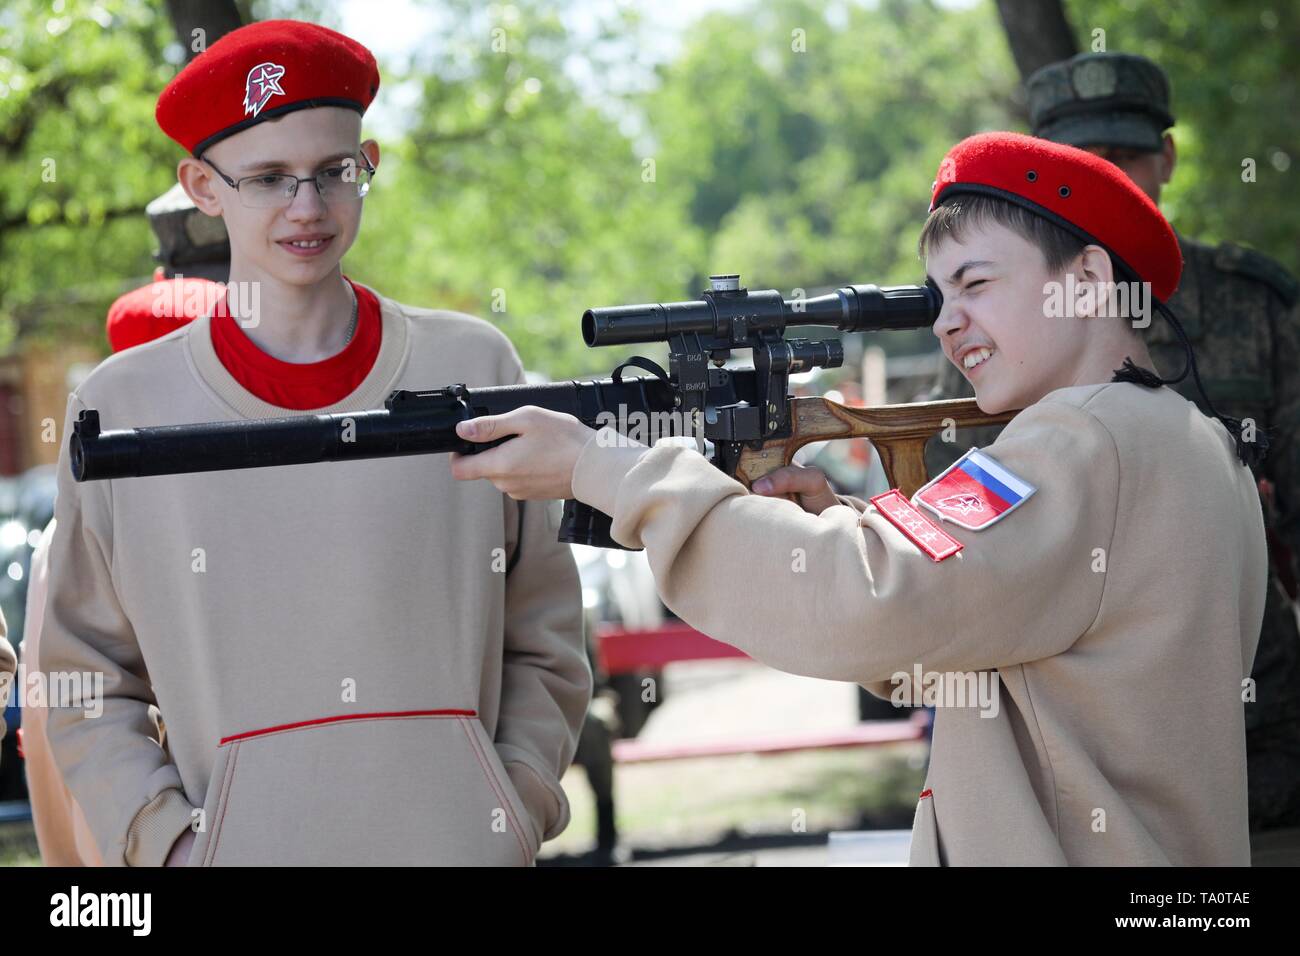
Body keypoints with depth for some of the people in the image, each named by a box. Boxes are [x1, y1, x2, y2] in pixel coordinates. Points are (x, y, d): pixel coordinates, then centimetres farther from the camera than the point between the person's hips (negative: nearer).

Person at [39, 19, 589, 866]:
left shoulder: (473, 368, 4)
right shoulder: (121, 408, 2)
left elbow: (543, 644, 7)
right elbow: (88, 687, 4)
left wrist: (517, 808, -3)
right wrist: (167, 838, -8)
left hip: (459, 840, 1)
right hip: (241, 842, 0)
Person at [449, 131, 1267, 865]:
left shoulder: (1094, 442, -16)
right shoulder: (1199, 446, 15)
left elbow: (860, 609, -26)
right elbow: (963, 659, 15)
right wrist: (835, 527, 0)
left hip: (1072, 850, -10)